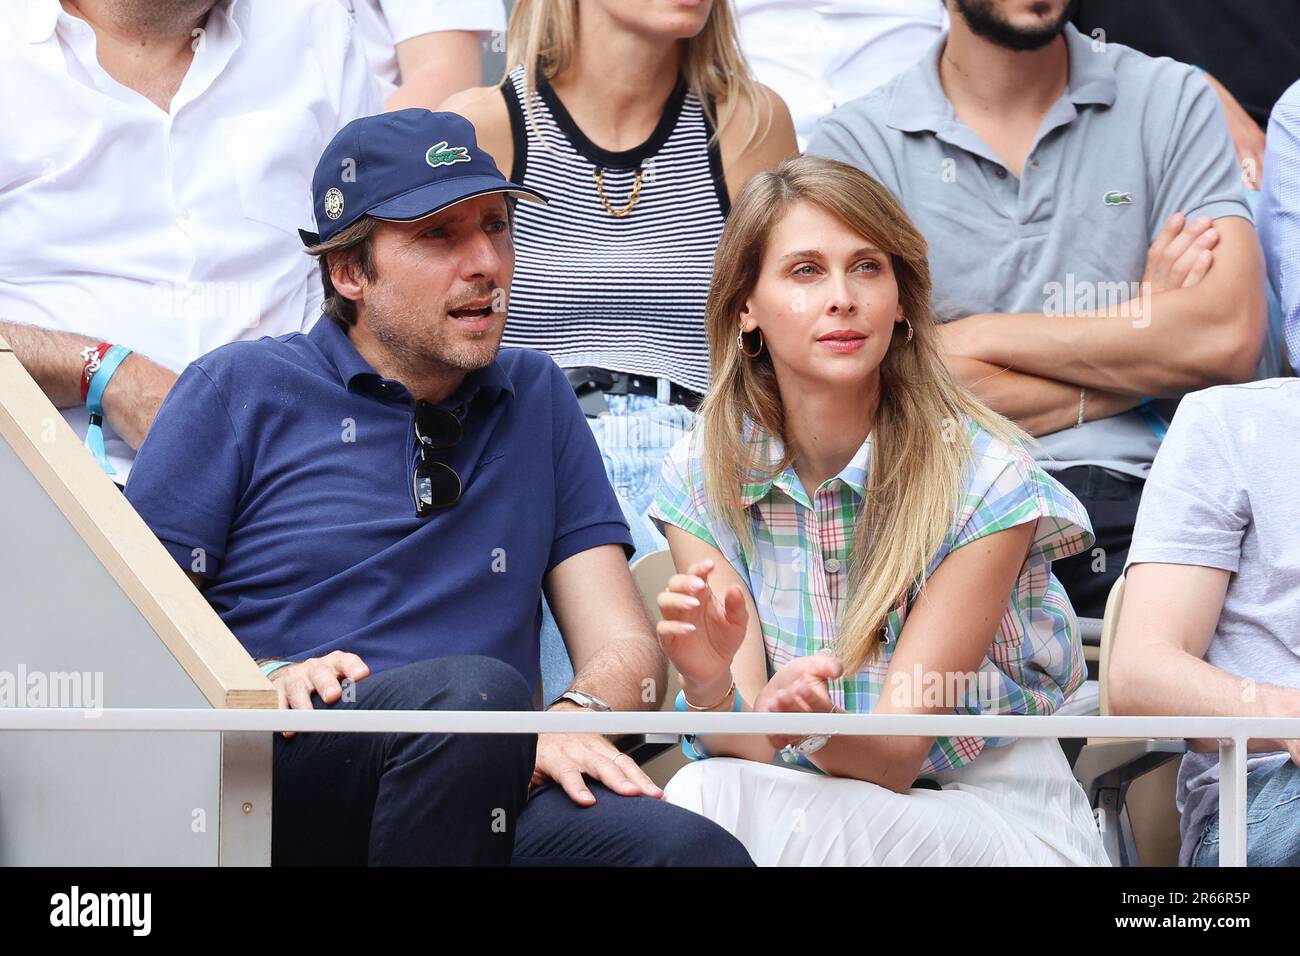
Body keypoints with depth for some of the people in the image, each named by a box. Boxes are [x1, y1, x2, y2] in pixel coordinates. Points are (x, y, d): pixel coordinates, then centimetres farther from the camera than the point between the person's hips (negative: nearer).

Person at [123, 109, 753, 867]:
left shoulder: (537, 400, 24)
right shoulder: (239, 390, 12)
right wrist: (265, 681, -16)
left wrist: (577, 713, -7)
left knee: (699, 851, -32)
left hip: (482, 793, 2)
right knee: (475, 688, -36)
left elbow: (624, 646, 17)